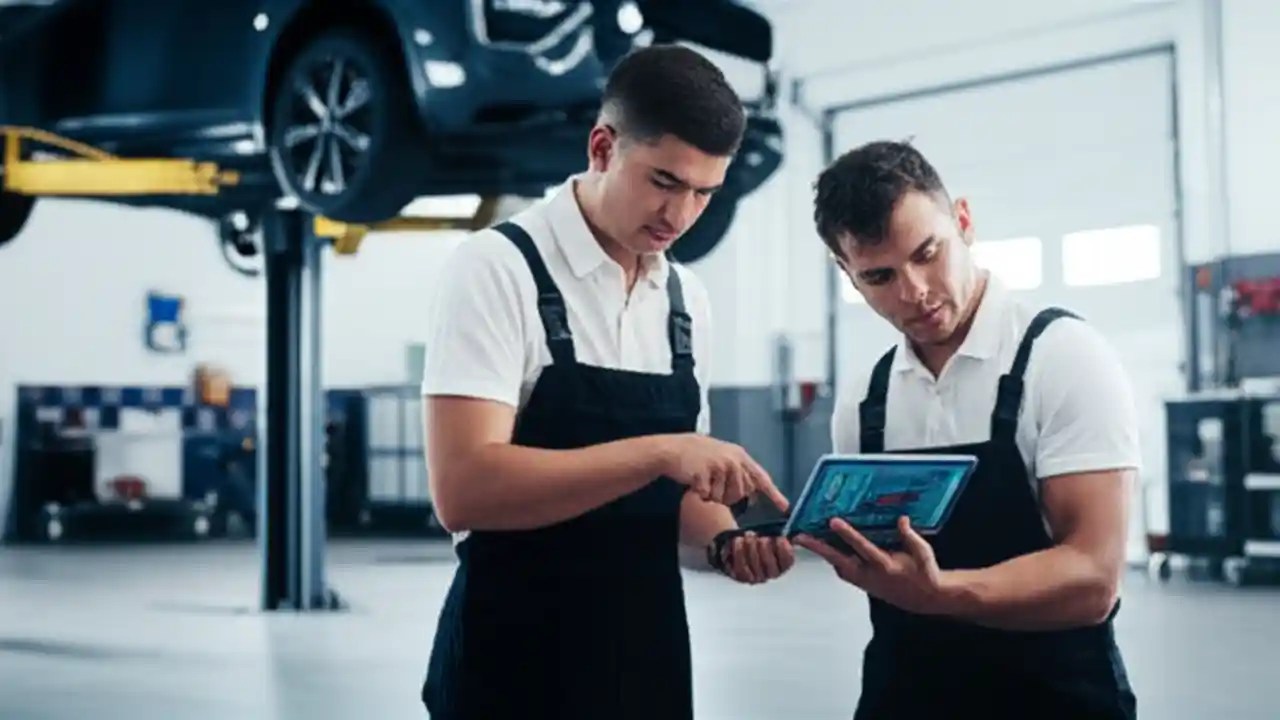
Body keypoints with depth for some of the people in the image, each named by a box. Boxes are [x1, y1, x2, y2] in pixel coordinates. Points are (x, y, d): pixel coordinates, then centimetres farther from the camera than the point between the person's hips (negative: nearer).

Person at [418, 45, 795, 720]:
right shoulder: (498, 268, -12)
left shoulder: (686, 299, 7)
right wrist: (658, 453, -27)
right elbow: (463, 489, -22)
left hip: (649, 652, 6)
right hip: (516, 661, -6)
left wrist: (727, 540, -5)